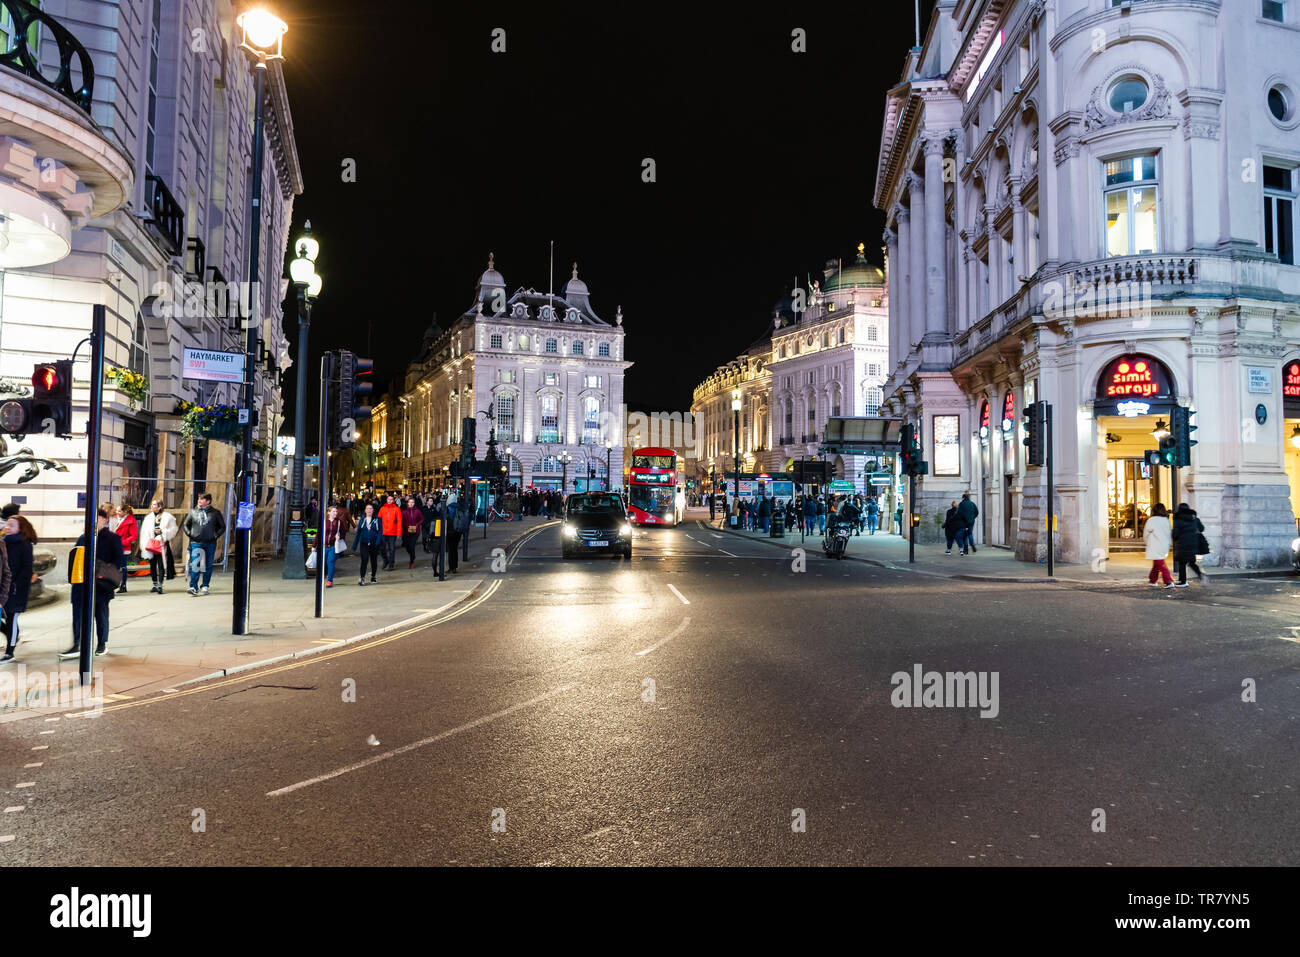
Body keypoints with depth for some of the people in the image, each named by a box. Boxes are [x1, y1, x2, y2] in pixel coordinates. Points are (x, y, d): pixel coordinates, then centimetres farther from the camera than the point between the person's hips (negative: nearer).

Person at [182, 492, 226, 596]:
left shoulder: (215, 513, 2)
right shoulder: (193, 512, 6)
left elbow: (222, 527, 10)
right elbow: (185, 524, 17)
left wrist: (216, 536, -1)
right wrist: (189, 534, 3)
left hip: (210, 544, 0)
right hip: (196, 543, 0)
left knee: (208, 566, 7)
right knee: (195, 565, -10)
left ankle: (205, 587, 16)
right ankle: (193, 587, -11)